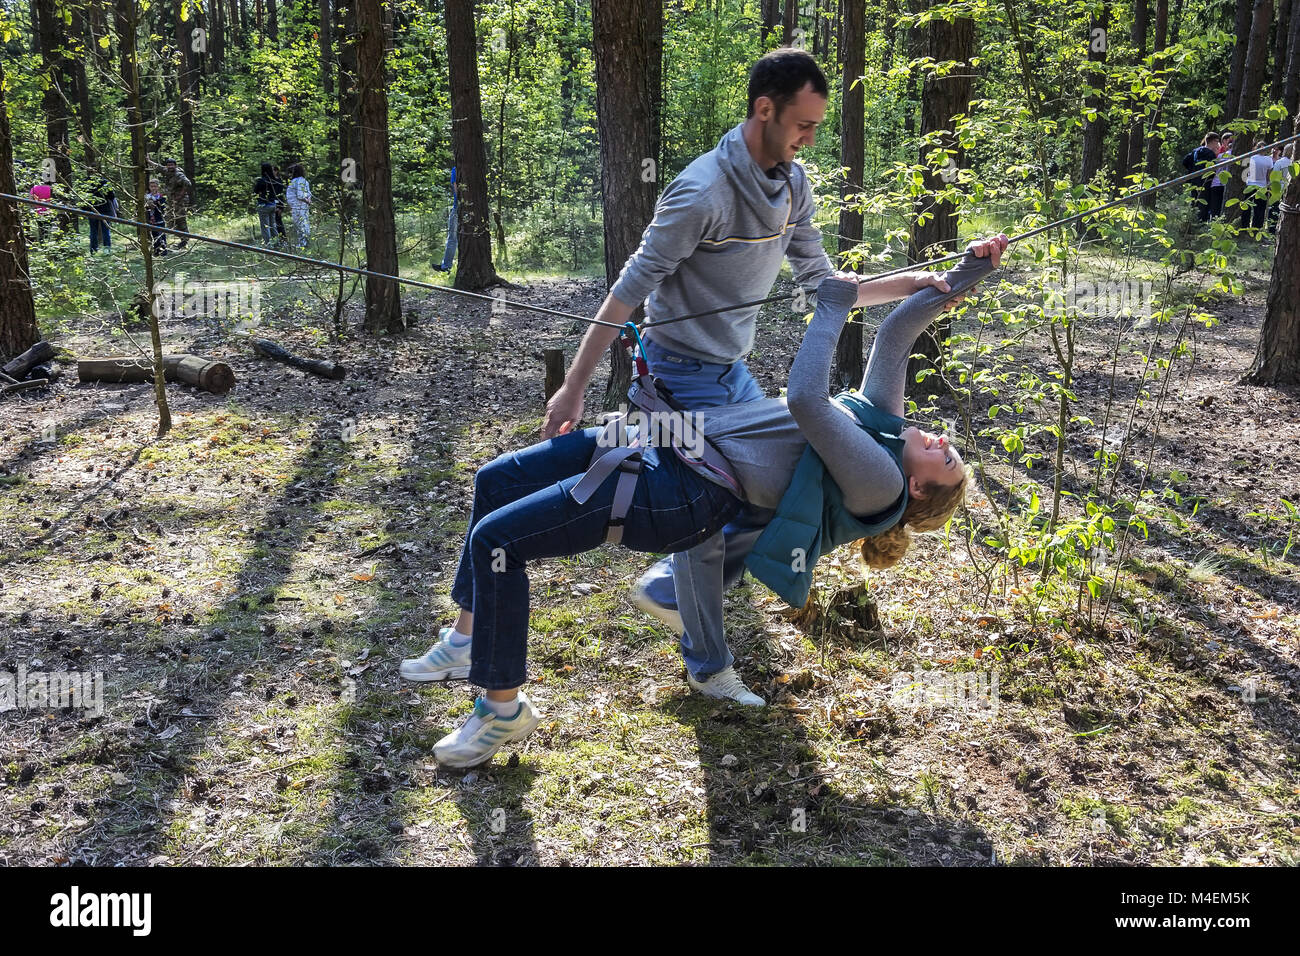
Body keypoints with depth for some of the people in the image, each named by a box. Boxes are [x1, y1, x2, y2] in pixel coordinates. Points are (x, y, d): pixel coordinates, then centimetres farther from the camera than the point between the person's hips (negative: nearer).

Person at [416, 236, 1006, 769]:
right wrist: (964, 276, 8)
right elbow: (897, 331, 16)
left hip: (685, 492, -10)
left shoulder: (882, 485, -13)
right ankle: (468, 639, 24)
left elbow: (806, 399, -22)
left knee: (495, 538, -15)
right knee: (495, 480, 11)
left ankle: (504, 707, 3)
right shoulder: (884, 417, 12)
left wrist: (833, 305, -13)